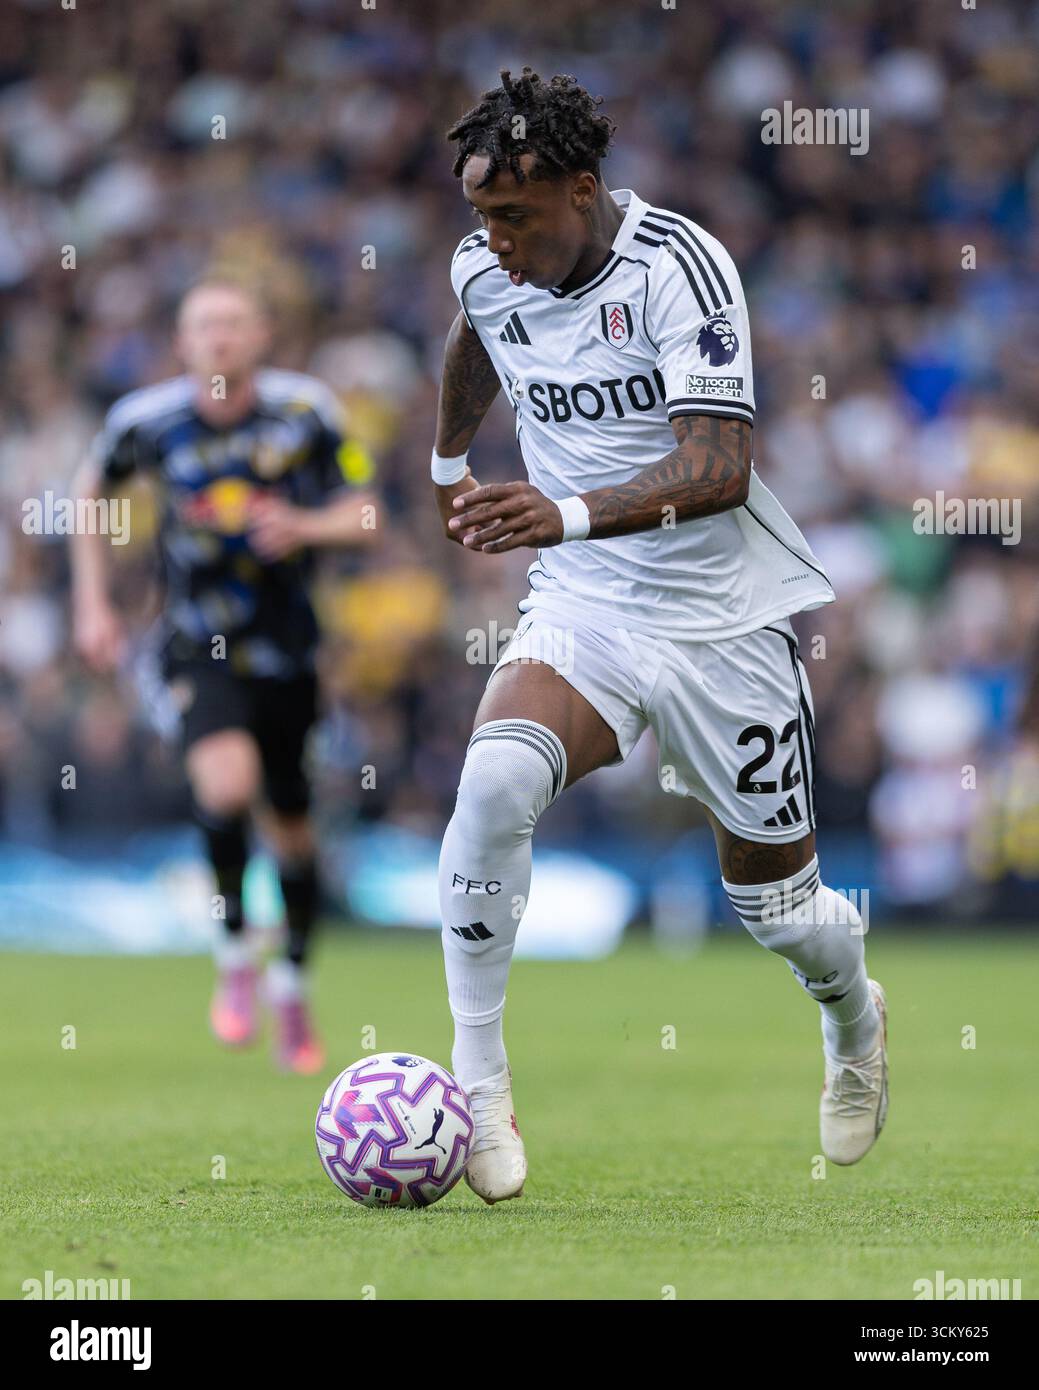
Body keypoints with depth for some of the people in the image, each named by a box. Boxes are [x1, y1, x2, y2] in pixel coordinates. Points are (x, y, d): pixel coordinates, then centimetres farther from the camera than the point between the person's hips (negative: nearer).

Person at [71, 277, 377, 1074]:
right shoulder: (147, 421, -7)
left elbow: (362, 515, -2)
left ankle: (293, 984, 34)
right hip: (199, 643, -2)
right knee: (227, 785, -28)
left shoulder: (306, 410, -8)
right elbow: (92, 490, 13)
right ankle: (234, 955, -6)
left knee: (290, 827, 10)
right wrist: (91, 602, 8)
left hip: (287, 645, 2)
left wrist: (305, 526, -23)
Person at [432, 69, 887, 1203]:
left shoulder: (678, 265, -20)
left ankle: (856, 1030, 45)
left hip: (724, 618, -3)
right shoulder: (484, 270, -3)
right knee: (496, 779, -29)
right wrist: (447, 464, 38)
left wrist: (568, 514, -43)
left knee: (777, 907, 8)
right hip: (579, 609, 3)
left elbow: (719, 470, -29)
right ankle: (478, 1085, -22)